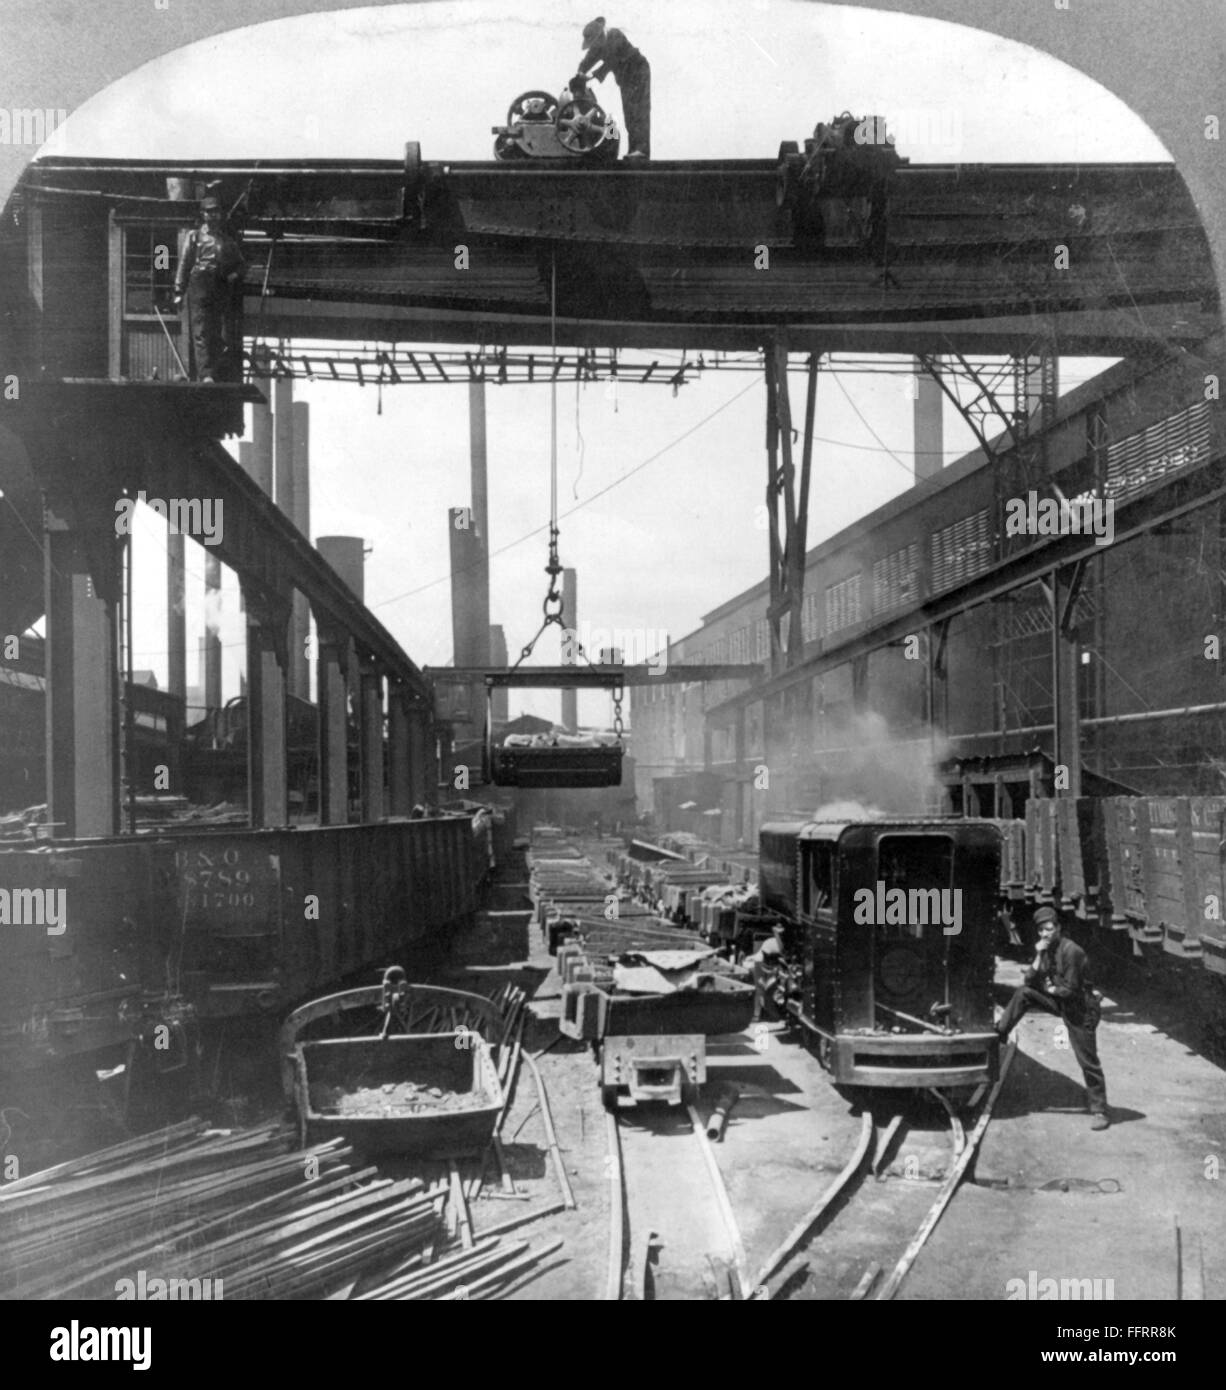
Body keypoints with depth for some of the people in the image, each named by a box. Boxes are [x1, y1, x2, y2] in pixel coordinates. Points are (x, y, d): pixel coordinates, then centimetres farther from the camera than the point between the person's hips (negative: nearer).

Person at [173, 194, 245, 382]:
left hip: (223, 288, 2)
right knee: (201, 332, -10)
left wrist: (235, 274, 1)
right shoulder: (194, 236, 11)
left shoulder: (228, 238, 18)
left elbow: (241, 263, 24)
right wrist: (179, 291, 0)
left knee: (226, 334, -2)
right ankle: (206, 374, -14)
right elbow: (184, 263, 7)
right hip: (200, 286, -2)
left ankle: (229, 378, 2)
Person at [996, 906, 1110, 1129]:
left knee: (1088, 1061, -3)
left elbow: (1071, 990, -24)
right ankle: (999, 1034, 5)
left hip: (1079, 1009, -7)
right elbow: (1030, 982, -3)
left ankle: (1100, 1111, 5)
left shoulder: (1071, 951, -25)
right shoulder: (1045, 949, 1)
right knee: (1023, 994, -4)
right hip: (1058, 1001, 7)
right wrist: (1038, 957, -14)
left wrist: (1051, 989, -7)